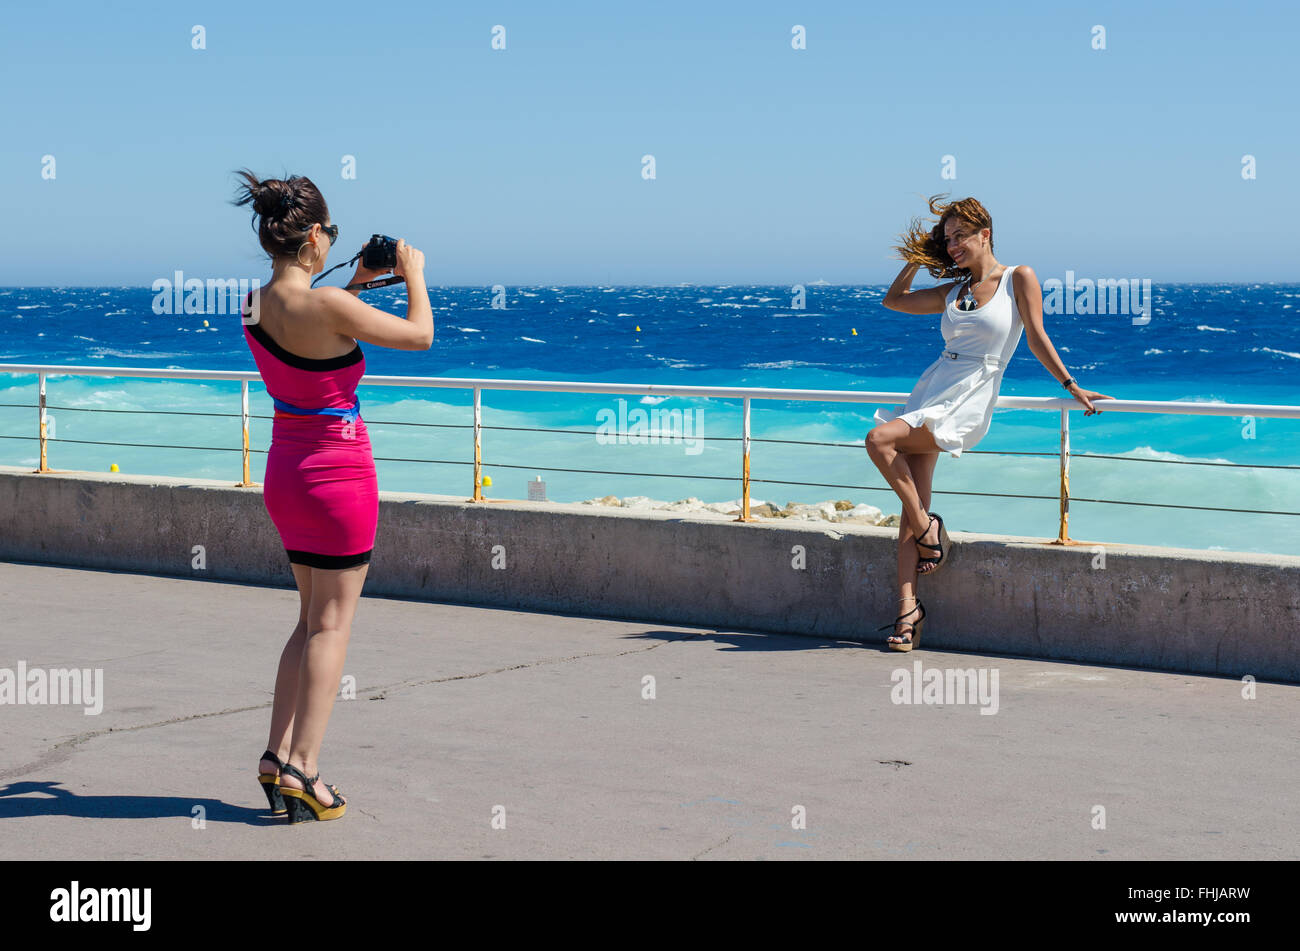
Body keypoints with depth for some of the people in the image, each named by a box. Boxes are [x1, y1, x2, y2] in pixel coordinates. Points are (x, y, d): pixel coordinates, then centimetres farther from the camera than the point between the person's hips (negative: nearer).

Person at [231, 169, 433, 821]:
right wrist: (413, 275, 5)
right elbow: (420, 335, -10)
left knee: (313, 618, 18)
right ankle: (303, 769, 2)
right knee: (332, 624, 1)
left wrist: (355, 286, 23)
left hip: (285, 473, 8)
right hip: (339, 473, -7)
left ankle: (277, 756, 15)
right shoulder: (327, 305, -21)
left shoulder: (255, 306, 2)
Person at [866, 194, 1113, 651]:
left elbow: (1037, 339, 3)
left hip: (967, 406, -6)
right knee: (912, 506, -4)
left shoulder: (1019, 279, 2)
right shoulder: (953, 292, 17)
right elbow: (894, 300, 26)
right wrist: (916, 260, 19)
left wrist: (1071, 386, 1)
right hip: (931, 391, 6)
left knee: (879, 440, -26)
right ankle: (908, 607, -4)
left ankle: (928, 529, -9)